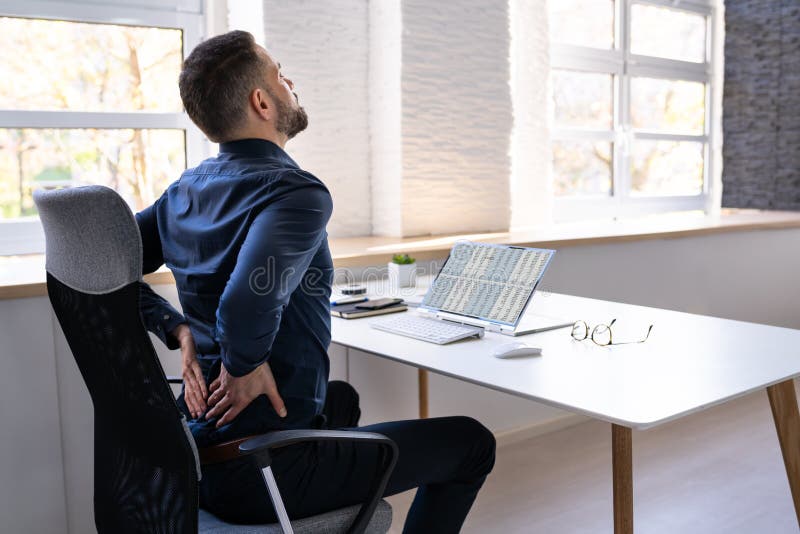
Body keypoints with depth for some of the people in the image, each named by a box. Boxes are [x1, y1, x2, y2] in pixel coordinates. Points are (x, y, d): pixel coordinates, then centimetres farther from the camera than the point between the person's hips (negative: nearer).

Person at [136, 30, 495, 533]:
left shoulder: (186, 191, 4)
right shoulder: (298, 194, -23)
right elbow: (248, 302, -40)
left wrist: (181, 331, 3)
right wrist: (244, 368, -20)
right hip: (261, 475, -8)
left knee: (341, 398, 37)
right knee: (471, 443, 7)